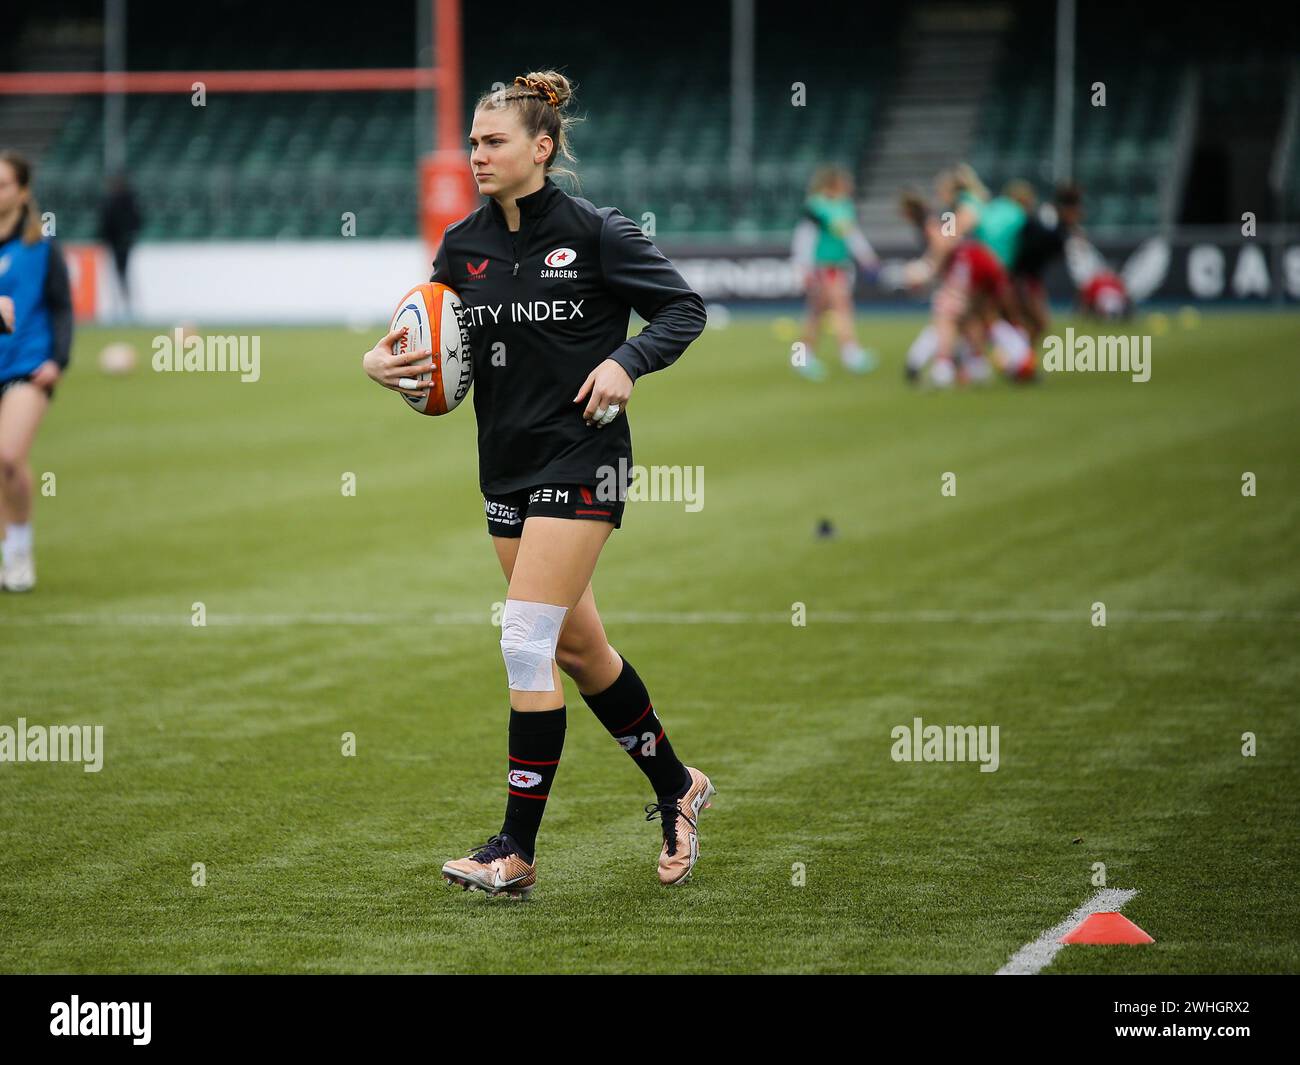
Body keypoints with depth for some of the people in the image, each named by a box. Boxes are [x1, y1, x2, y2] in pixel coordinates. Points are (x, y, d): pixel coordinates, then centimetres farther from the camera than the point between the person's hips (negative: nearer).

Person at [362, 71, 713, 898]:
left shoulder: (594, 233, -9)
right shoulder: (463, 246, 6)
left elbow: (685, 307, -4)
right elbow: (435, 350, 14)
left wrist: (626, 363, -19)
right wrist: (385, 361, -8)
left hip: (580, 458, -7)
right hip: (507, 464, 7)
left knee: (526, 641, -14)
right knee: (578, 648, 14)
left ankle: (518, 851, -9)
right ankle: (677, 788, 35)